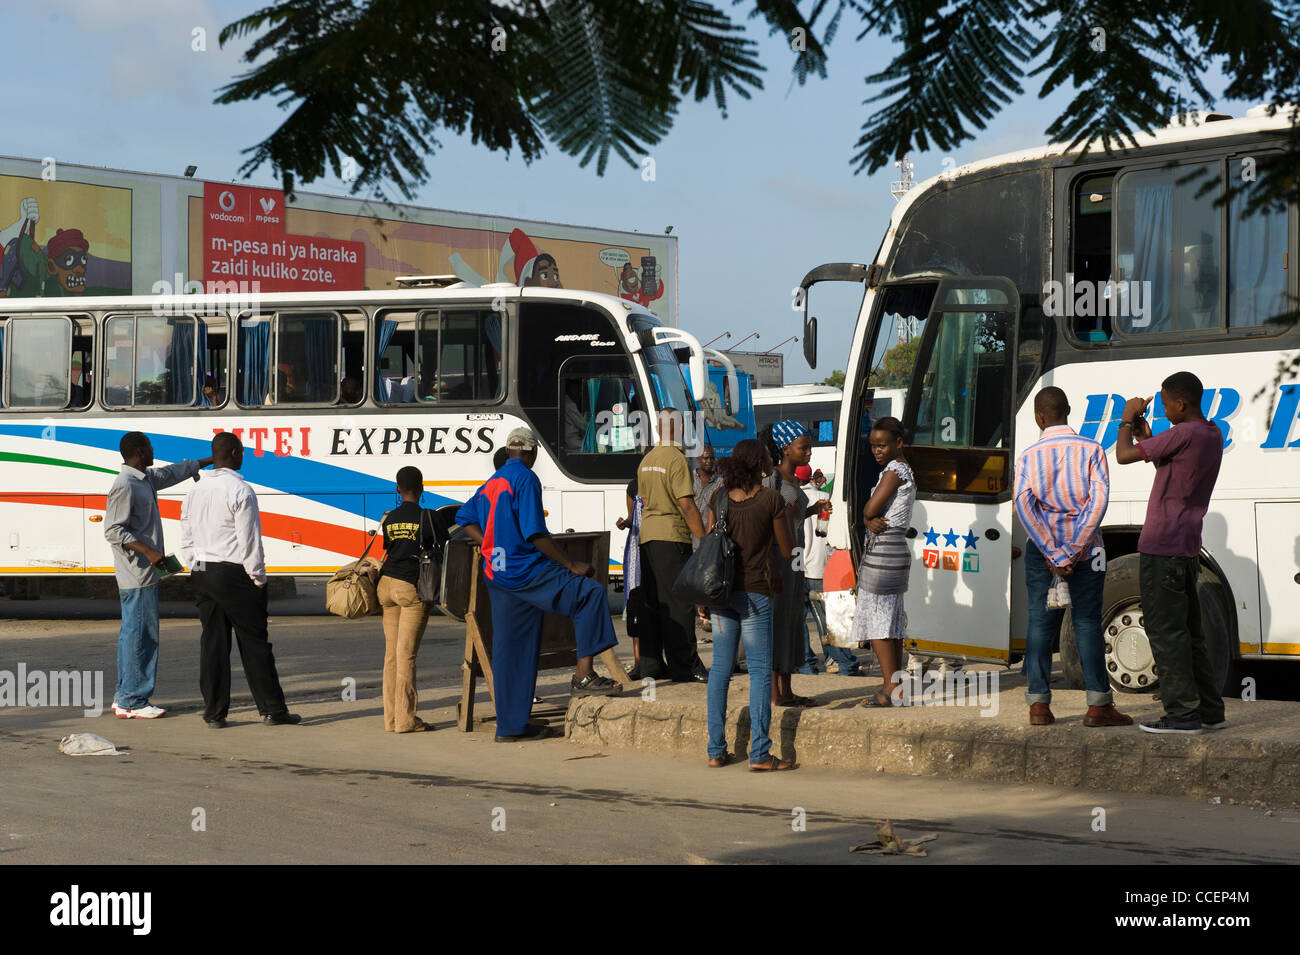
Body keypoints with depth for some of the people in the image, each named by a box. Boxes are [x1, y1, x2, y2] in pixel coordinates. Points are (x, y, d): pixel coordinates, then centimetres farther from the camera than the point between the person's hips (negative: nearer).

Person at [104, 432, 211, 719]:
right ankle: (132, 701, -6)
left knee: (132, 633, 12)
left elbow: (174, 472, 33)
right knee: (141, 634, -9)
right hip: (138, 575, -11)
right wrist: (148, 551, -27)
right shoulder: (125, 486, -16)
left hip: (141, 574, 11)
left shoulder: (146, 479, 15)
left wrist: (209, 461, 41)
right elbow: (113, 531, -20)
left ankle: (124, 697, 17)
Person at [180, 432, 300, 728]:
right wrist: (258, 578, -7)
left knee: (213, 642, 8)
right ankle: (272, 709, 5)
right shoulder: (239, 490, -12)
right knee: (254, 642, 1)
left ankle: (214, 713, 7)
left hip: (202, 574, 6)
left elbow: (187, 542, 13)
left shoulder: (194, 492, 11)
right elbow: (249, 540, -14)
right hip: (235, 575, -6)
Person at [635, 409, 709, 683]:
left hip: (647, 537, 8)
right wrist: (705, 540, -13)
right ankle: (685, 667, -5)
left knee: (652, 601, 11)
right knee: (679, 603, -5)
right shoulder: (676, 459, -12)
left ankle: (649, 664, 13)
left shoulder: (646, 460, 14)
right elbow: (686, 505, -16)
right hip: (672, 537, -8)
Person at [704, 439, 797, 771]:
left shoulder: (720, 498, 4)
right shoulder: (772, 500, -8)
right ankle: (759, 753, -6)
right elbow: (787, 553, -2)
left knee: (720, 668, 10)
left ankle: (716, 750, 12)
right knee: (760, 671, -2)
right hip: (755, 591, -5)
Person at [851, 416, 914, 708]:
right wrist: (872, 522, -8)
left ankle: (890, 689, -9)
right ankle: (894, 685, 15)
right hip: (895, 551, 10)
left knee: (877, 621, -8)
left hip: (882, 552, -10)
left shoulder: (894, 471, -12)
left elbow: (869, 509, -16)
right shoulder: (903, 471, 19)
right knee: (892, 623, 11)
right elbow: (869, 513, 13)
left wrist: (871, 516, 7)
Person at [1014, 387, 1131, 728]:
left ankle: (1038, 703, 3)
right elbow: (1099, 498, -12)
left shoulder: (1029, 455, 3)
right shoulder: (1091, 450, 0)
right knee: (1087, 623, 1)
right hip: (1085, 550, -1)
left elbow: (1023, 501, -11)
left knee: (1040, 623, 6)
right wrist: (1073, 551, -13)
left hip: (1041, 550, 1)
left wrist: (1051, 554, -13)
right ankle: (1098, 704, -2)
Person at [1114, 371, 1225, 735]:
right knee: (1188, 630, 15)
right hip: (1186, 545, 10)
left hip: (1162, 547, -10)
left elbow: (1124, 455, -16)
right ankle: (1210, 710, 17)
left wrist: (1128, 419, 0)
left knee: (1166, 630, -6)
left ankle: (1182, 714, -6)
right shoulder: (1212, 434, 14)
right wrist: (1145, 435, 18)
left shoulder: (1185, 434, -17)